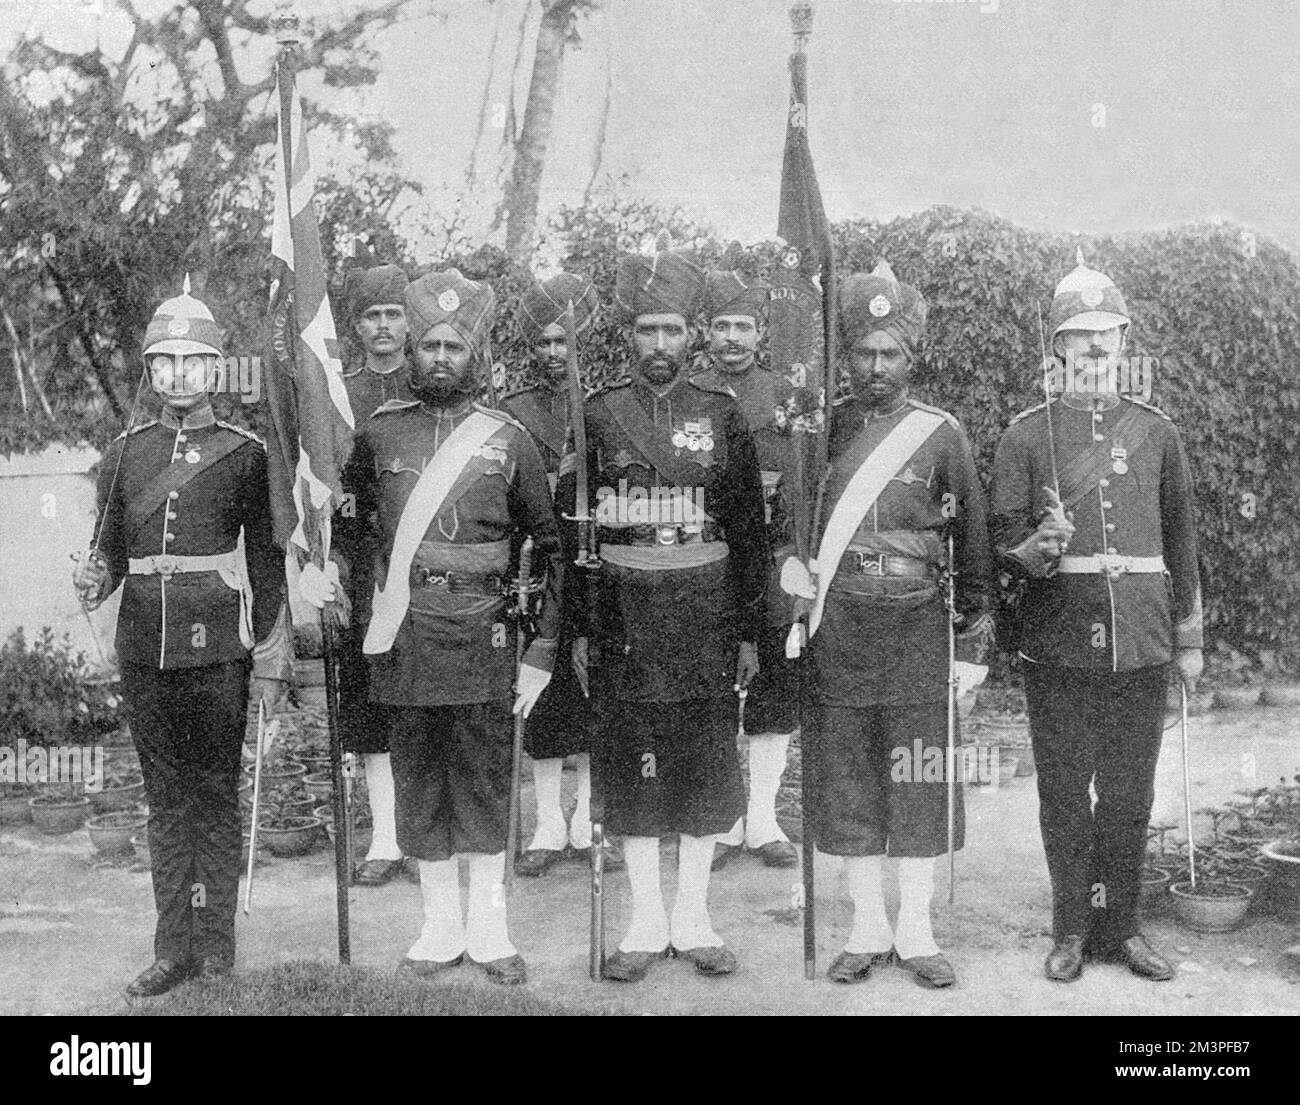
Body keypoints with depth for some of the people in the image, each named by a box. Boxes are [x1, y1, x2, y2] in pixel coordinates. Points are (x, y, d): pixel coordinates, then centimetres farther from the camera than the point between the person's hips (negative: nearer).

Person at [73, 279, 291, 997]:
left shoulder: (245, 454, 0)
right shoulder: (125, 453, 9)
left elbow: (267, 564, 0)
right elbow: (111, 549, 13)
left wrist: (271, 661, -4)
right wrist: (94, 579, -11)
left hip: (217, 650, -3)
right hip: (143, 652, 3)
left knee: (215, 795, 3)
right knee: (165, 798, 9)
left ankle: (216, 948, 12)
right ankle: (173, 949, 16)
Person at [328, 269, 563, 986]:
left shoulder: (508, 440, 3)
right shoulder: (378, 433, 6)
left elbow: (548, 548, 4)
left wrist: (542, 651, 0)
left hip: (482, 636, -1)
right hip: (402, 636, 1)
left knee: (486, 780, 5)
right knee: (417, 782, 8)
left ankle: (488, 927, 18)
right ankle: (440, 925, 21)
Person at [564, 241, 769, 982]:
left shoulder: (724, 418, 4)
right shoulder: (598, 417, 4)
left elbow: (750, 531, 4)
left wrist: (749, 634, 1)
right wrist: (580, 627, -2)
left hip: (707, 617, 0)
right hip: (624, 620, 0)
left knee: (707, 768, 5)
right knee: (632, 773, 4)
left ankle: (694, 919, 20)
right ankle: (647, 924, 17)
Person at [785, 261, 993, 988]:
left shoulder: (943, 433, 4)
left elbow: (971, 529, 10)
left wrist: (978, 609, 10)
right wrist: (801, 587, 4)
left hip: (919, 625, -1)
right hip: (839, 631, 1)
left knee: (921, 782, 3)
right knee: (847, 781, 6)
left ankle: (916, 932, 16)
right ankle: (868, 929, 19)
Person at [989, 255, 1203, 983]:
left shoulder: (1156, 433, 9)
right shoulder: (1026, 436, 3)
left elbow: (1182, 542, 14)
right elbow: (1004, 548, 1)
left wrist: (1190, 638, 12)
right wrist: (1039, 549, -22)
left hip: (1141, 647, 2)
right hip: (1058, 647, -1)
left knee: (1130, 797, 8)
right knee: (1064, 795, 5)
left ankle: (1120, 926, 23)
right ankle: (1072, 929, 21)